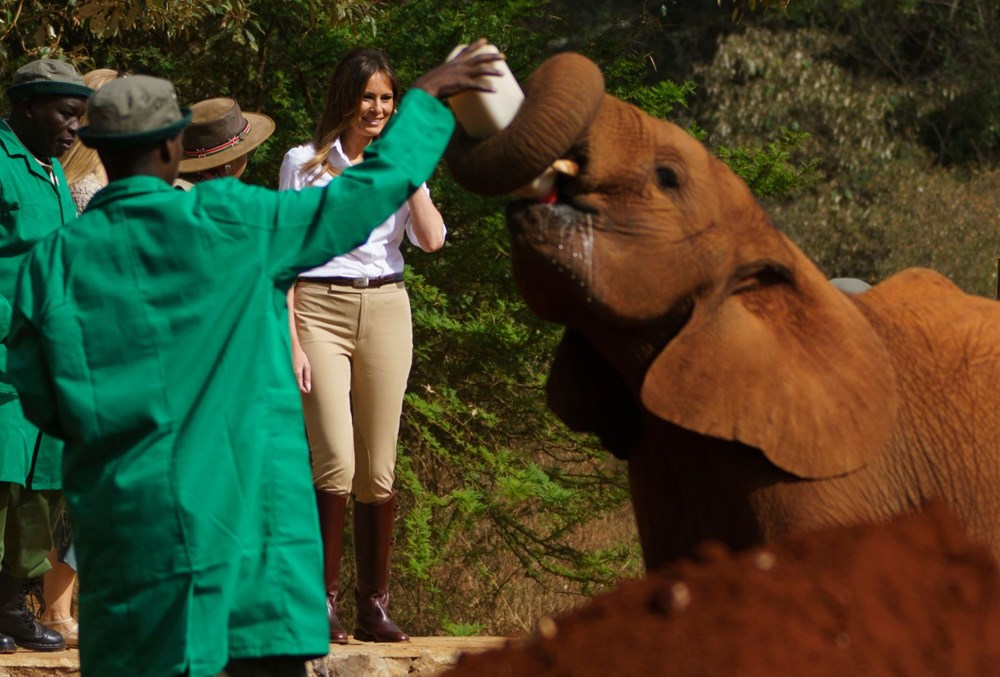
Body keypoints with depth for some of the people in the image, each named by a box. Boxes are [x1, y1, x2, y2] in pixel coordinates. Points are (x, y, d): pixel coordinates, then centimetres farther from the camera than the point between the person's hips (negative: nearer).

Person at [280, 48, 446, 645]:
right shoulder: (304, 163, 4)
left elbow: (432, 239, -5)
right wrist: (289, 339, -7)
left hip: (386, 310, 3)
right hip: (321, 309, -3)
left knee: (379, 468, 2)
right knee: (335, 460, -15)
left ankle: (375, 606, 8)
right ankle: (323, 601, -8)